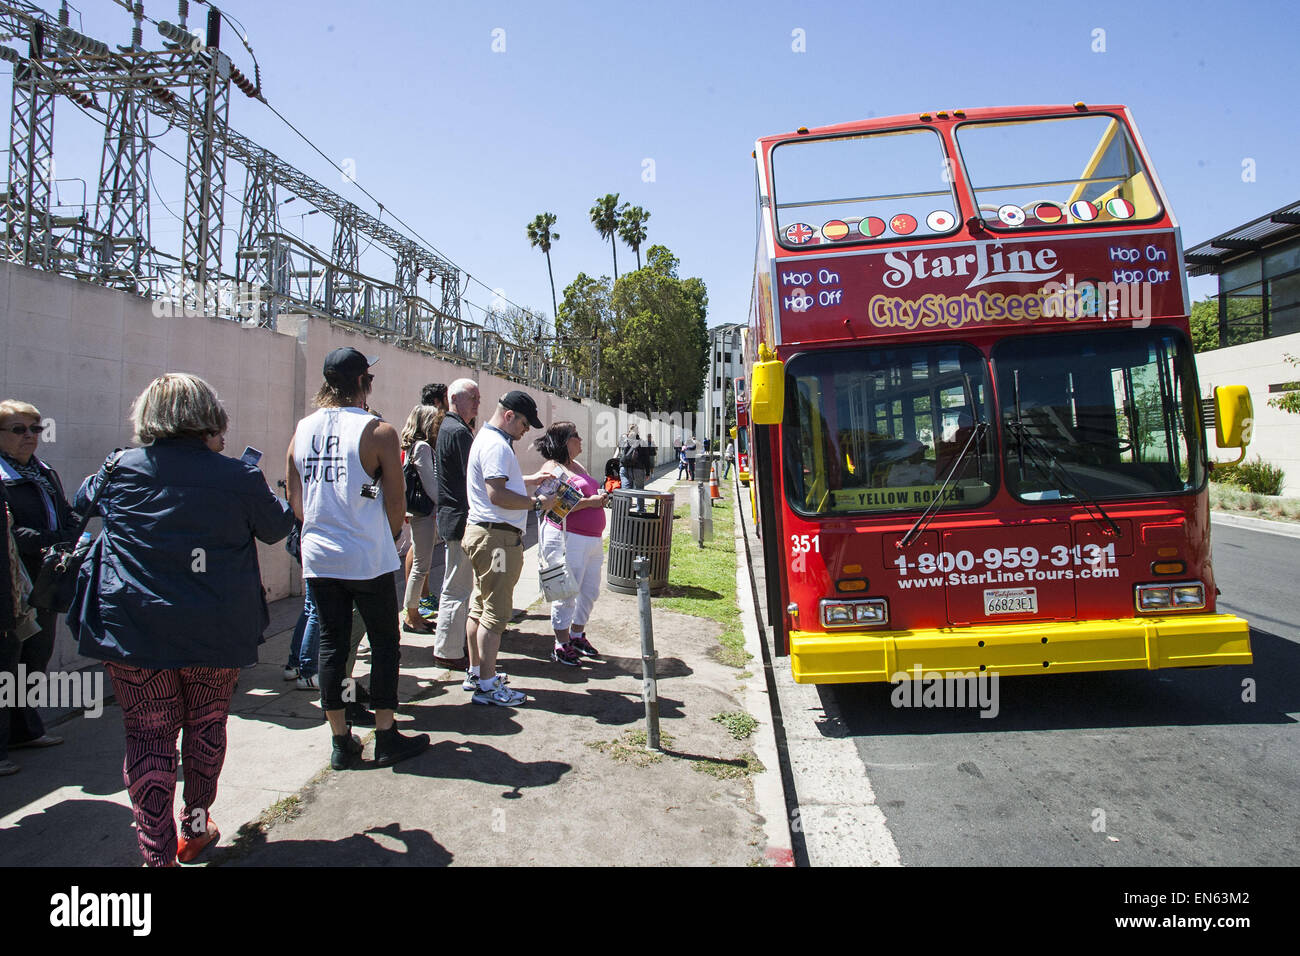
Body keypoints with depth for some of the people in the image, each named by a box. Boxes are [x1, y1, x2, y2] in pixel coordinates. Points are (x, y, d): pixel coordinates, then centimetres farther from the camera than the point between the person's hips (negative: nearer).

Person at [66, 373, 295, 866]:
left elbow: (82, 499, 21)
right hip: (217, 633, 0)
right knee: (206, 724, 18)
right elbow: (277, 527, 8)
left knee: (148, 736, 8)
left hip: (133, 629, 0)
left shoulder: (121, 469, -2)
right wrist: (268, 493, 26)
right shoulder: (238, 477, -8)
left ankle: (157, 852, 8)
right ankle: (196, 825, 34)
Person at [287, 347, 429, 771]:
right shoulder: (379, 431, -11)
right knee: (384, 642, 8)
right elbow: (396, 503, -10)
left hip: (317, 557, 5)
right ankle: (386, 738, 15)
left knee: (331, 644, 11)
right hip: (367, 558, -5)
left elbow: (295, 501, 10)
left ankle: (341, 742, 19)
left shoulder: (302, 429, 5)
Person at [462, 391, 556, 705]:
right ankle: (487, 685, 0)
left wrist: (533, 480, 18)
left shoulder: (488, 439, 19)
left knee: (481, 606, 17)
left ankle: (477, 672, 28)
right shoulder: (496, 445, -16)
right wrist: (537, 502, -17)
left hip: (482, 534, 11)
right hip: (497, 537, -11)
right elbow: (497, 494, -25)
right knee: (496, 611, -6)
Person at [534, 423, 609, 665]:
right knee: (567, 593, -2)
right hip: (567, 539, -9)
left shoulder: (577, 466, 18)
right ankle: (561, 645, 12)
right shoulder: (552, 468, -9)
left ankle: (577, 636, 31)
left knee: (590, 591, 14)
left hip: (592, 540, 9)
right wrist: (589, 502, -19)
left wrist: (600, 496, 8)